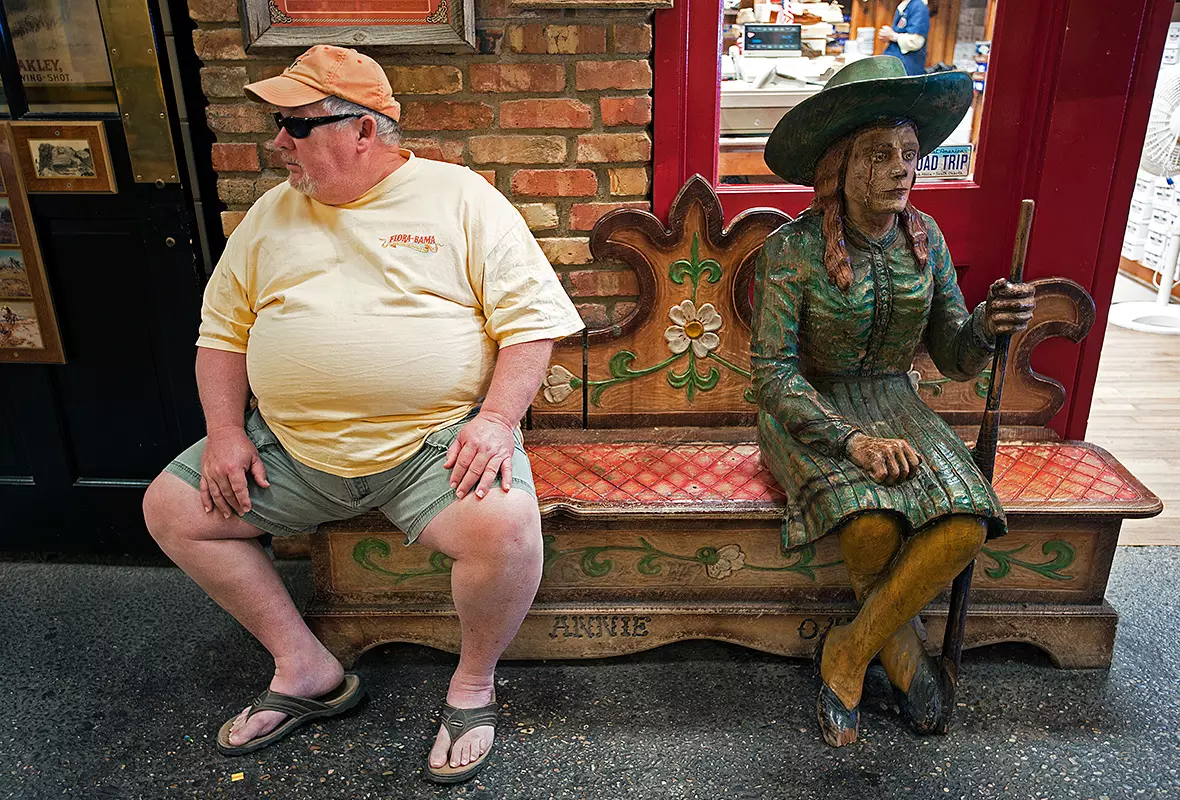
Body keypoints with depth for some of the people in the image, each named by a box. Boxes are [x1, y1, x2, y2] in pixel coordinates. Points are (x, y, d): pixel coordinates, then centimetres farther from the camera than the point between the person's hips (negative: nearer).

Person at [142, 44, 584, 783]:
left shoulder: (460, 197, -1)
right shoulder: (273, 215, 13)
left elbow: (531, 318, -5)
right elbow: (223, 330, 17)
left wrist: (499, 419, -19)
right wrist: (225, 430, 3)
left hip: (437, 441, -5)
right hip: (292, 446, 6)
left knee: (506, 526, -31)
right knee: (172, 508, 1)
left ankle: (475, 681, 2)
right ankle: (306, 670, 13)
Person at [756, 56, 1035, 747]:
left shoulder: (924, 238, 1)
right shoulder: (794, 248, -13)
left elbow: (954, 359, 4)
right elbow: (773, 373, -15)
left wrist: (987, 325, -19)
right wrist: (849, 438, -27)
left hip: (893, 405, 4)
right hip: (808, 413, -4)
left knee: (965, 526, -24)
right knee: (873, 524, -32)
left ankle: (848, 653, -3)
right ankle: (905, 655, 2)